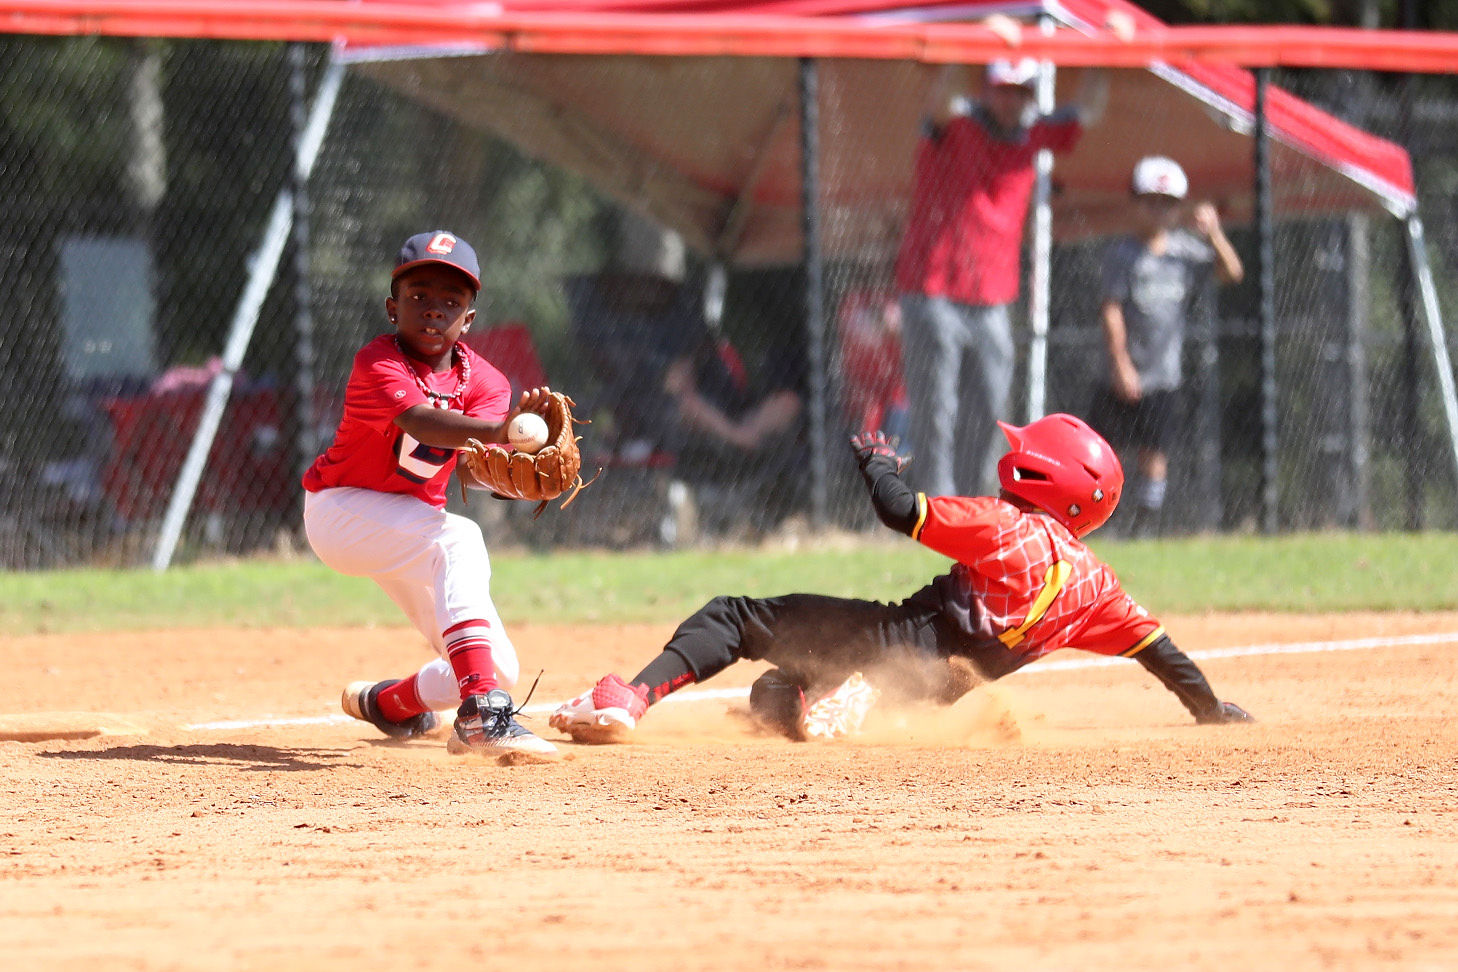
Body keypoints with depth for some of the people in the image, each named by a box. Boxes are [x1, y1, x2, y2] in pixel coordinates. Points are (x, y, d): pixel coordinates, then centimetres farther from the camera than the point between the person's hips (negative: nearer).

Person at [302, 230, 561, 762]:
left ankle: (387, 702, 31)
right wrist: (498, 430, -62)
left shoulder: (483, 380, -8)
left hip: (410, 525, 6)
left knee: (499, 667, 0)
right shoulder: (378, 362, -23)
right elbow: (418, 422, -44)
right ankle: (485, 715, -42)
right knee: (458, 540, -35)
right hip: (342, 512, -6)